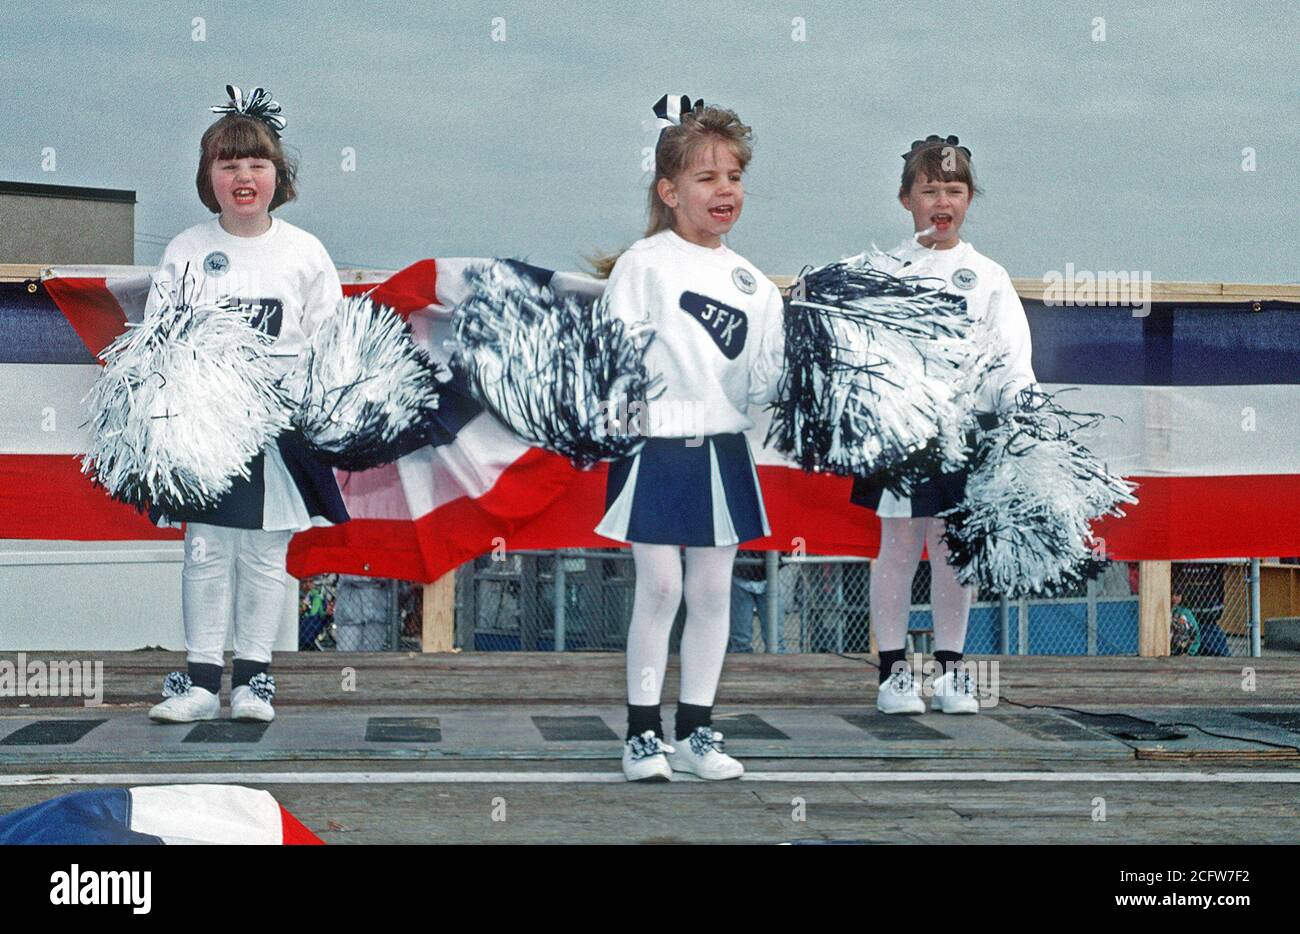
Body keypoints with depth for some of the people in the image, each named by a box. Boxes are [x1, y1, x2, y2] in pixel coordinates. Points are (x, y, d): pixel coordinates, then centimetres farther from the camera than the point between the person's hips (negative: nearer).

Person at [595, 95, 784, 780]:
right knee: (659, 586, -5)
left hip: (722, 451, 5)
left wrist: (789, 366, -6)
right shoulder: (643, 264, -2)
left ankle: (694, 731, 17)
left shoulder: (750, 281, 11)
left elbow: (761, 384, 12)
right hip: (656, 445, -5)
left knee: (712, 590, 7)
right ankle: (642, 731, 6)